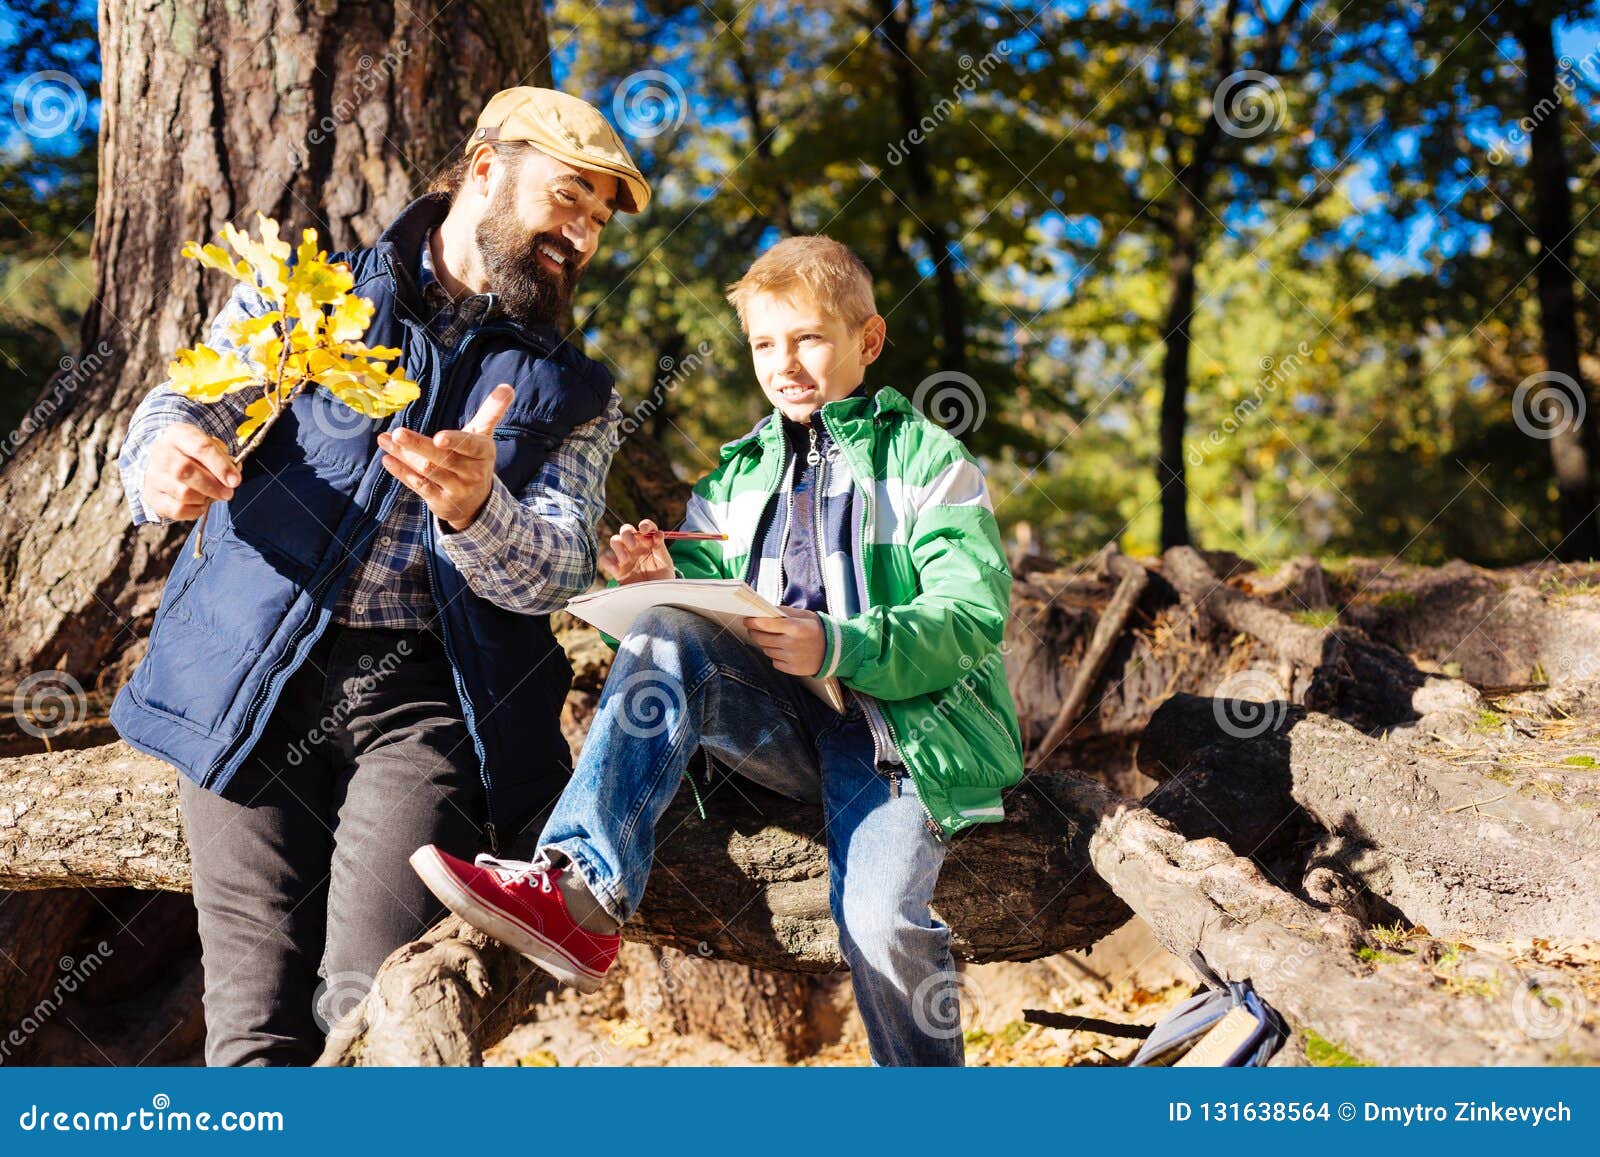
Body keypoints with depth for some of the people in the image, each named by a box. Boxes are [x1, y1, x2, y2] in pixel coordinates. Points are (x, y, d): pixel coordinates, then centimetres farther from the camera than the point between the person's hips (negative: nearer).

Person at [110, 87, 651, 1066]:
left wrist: (474, 510, -22)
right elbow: (182, 407, 4)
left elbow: (553, 574, 1)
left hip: (423, 698, 0)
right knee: (257, 1026, -7)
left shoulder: (575, 394, 15)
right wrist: (165, 463, -22)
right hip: (252, 684, 0)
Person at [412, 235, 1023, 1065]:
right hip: (782, 725, 4)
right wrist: (664, 582, -5)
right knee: (668, 636, -25)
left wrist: (839, 646, -22)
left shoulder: (926, 458, 7)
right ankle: (583, 892, -36)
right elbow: (706, 605, 19)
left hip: (900, 719, -3)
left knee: (880, 915, -26)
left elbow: (972, 615, -6)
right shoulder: (738, 476, 23)